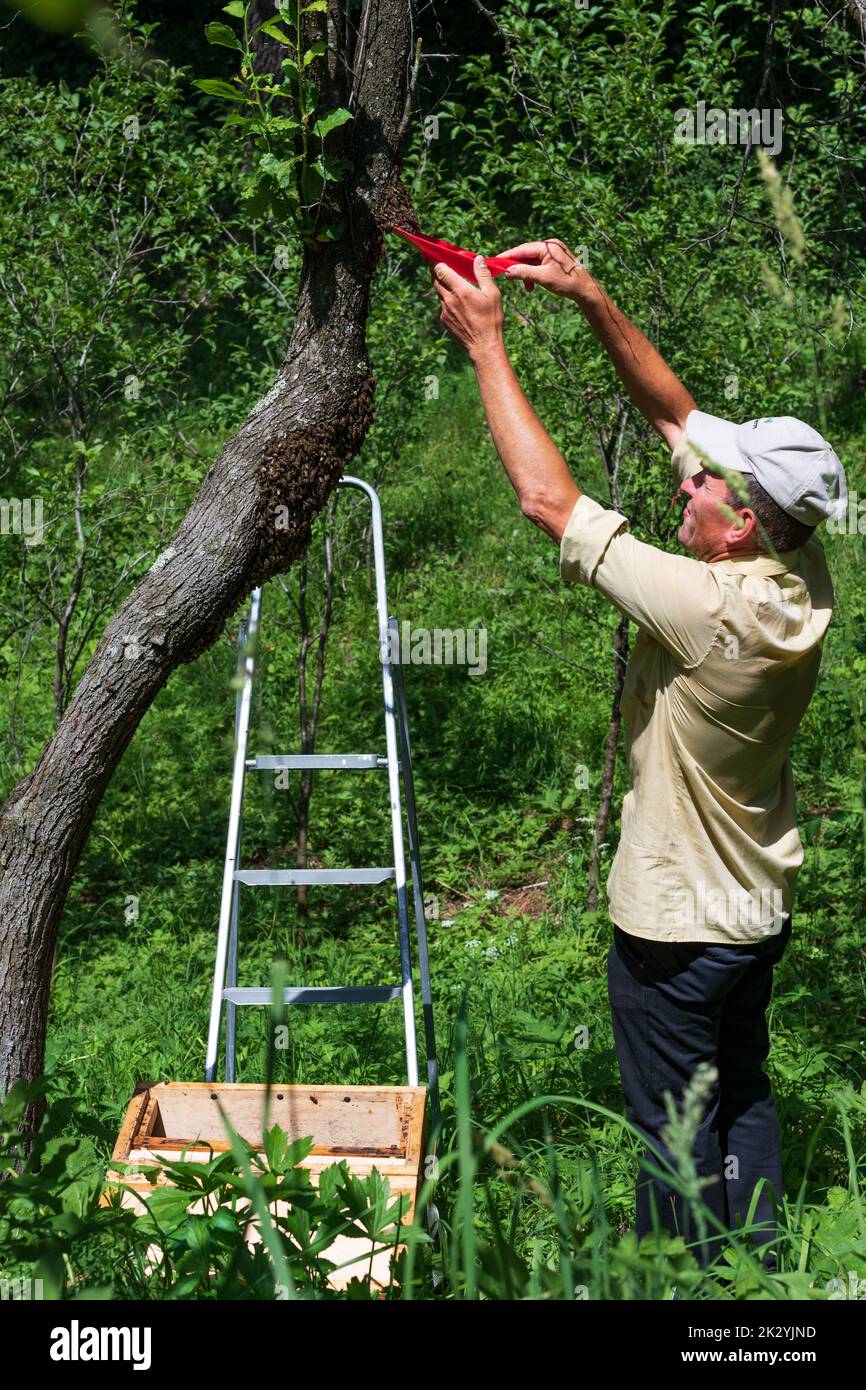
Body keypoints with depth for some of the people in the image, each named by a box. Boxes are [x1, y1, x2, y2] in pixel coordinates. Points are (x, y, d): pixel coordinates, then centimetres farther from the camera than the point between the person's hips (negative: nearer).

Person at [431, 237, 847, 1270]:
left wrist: (485, 344, -20)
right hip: (760, 908, 9)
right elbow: (677, 415, -2)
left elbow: (548, 499, -28)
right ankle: (759, 1268, 39)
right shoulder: (804, 578, -9)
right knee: (743, 1098, 24)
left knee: (674, 1132, 9)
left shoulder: (713, 611, -32)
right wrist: (592, 299, -6)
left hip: (677, 924, -9)